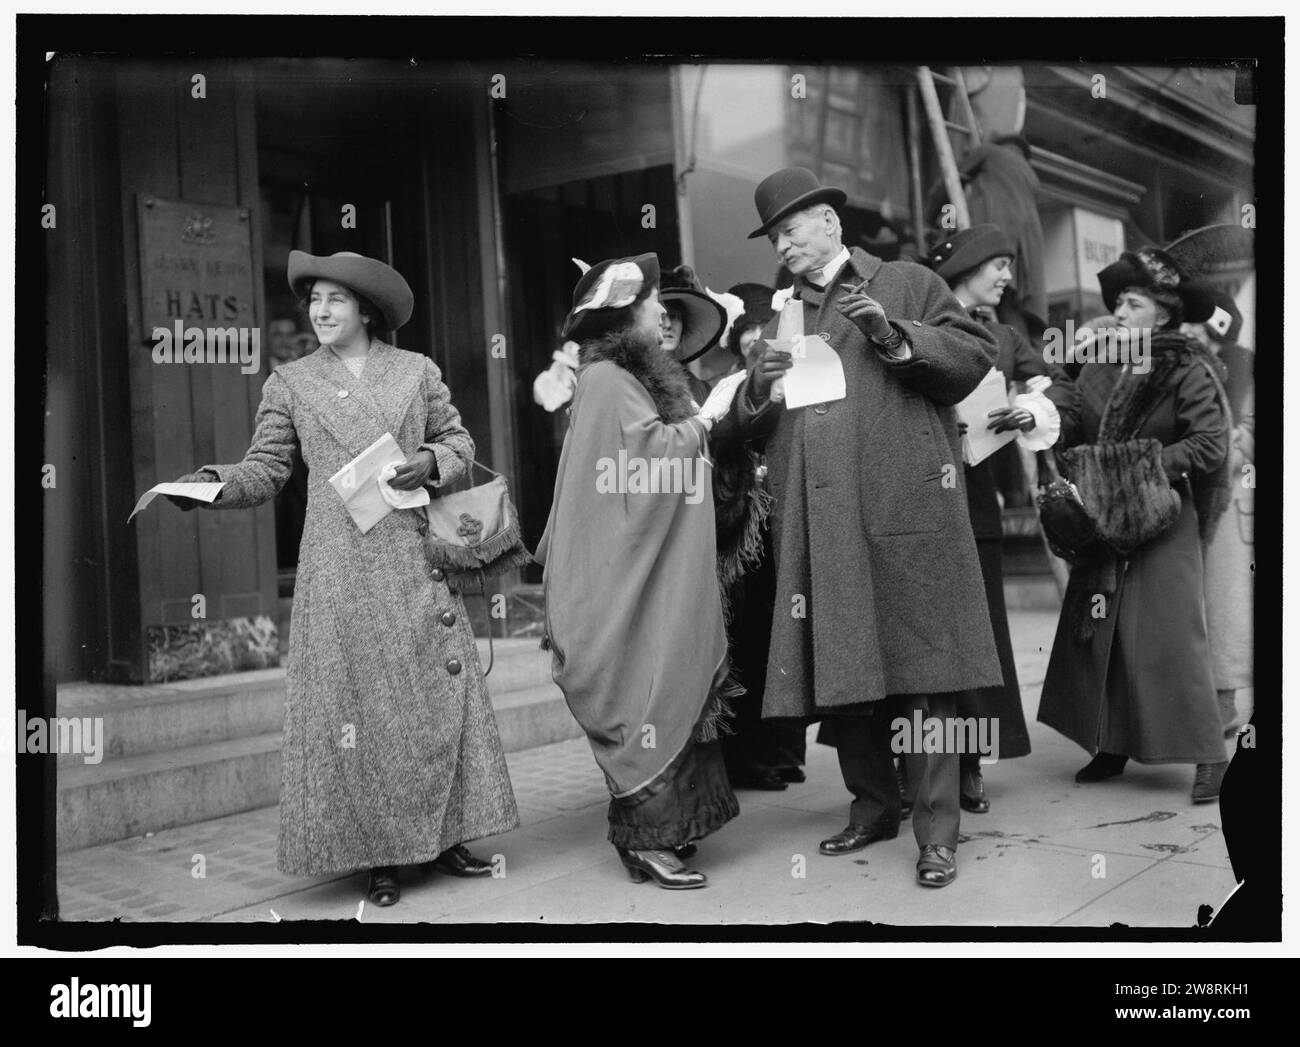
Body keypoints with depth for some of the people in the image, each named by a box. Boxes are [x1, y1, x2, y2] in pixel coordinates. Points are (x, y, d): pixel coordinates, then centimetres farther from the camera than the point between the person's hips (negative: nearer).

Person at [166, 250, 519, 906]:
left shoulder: (417, 371, 9)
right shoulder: (290, 383, 7)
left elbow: (458, 441, 14)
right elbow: (266, 468, 4)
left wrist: (430, 462, -6)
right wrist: (214, 483, -14)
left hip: (418, 559, 1)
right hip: (340, 569, -1)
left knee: (437, 694, 3)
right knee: (355, 702, 0)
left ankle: (445, 837, 15)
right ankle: (377, 854, 11)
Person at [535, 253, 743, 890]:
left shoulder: (637, 377, 19)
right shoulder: (607, 382, -11)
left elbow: (671, 457, 18)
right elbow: (652, 452, -20)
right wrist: (704, 418, -8)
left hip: (659, 571, 9)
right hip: (631, 579, -9)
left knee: (670, 690, 8)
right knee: (647, 699, -7)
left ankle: (661, 829, 13)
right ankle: (646, 839, -1)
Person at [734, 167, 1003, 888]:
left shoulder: (908, 284, 12)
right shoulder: (780, 314, 25)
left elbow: (975, 356, 2)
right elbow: (750, 425, 23)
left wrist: (894, 336, -10)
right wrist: (757, 390, 1)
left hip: (905, 508, -4)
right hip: (818, 523, 5)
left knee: (920, 669, -5)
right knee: (840, 673, 6)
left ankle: (937, 831, 1)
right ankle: (873, 807, 22)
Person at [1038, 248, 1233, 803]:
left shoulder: (1188, 372, -5)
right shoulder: (1099, 370, 10)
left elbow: (1210, 443, -12)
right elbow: (1078, 437, 14)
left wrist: (1148, 465, -17)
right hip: (1103, 521, 6)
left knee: (1168, 634, -8)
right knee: (1097, 632, 5)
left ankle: (1209, 756, 1)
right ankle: (1110, 746, 16)